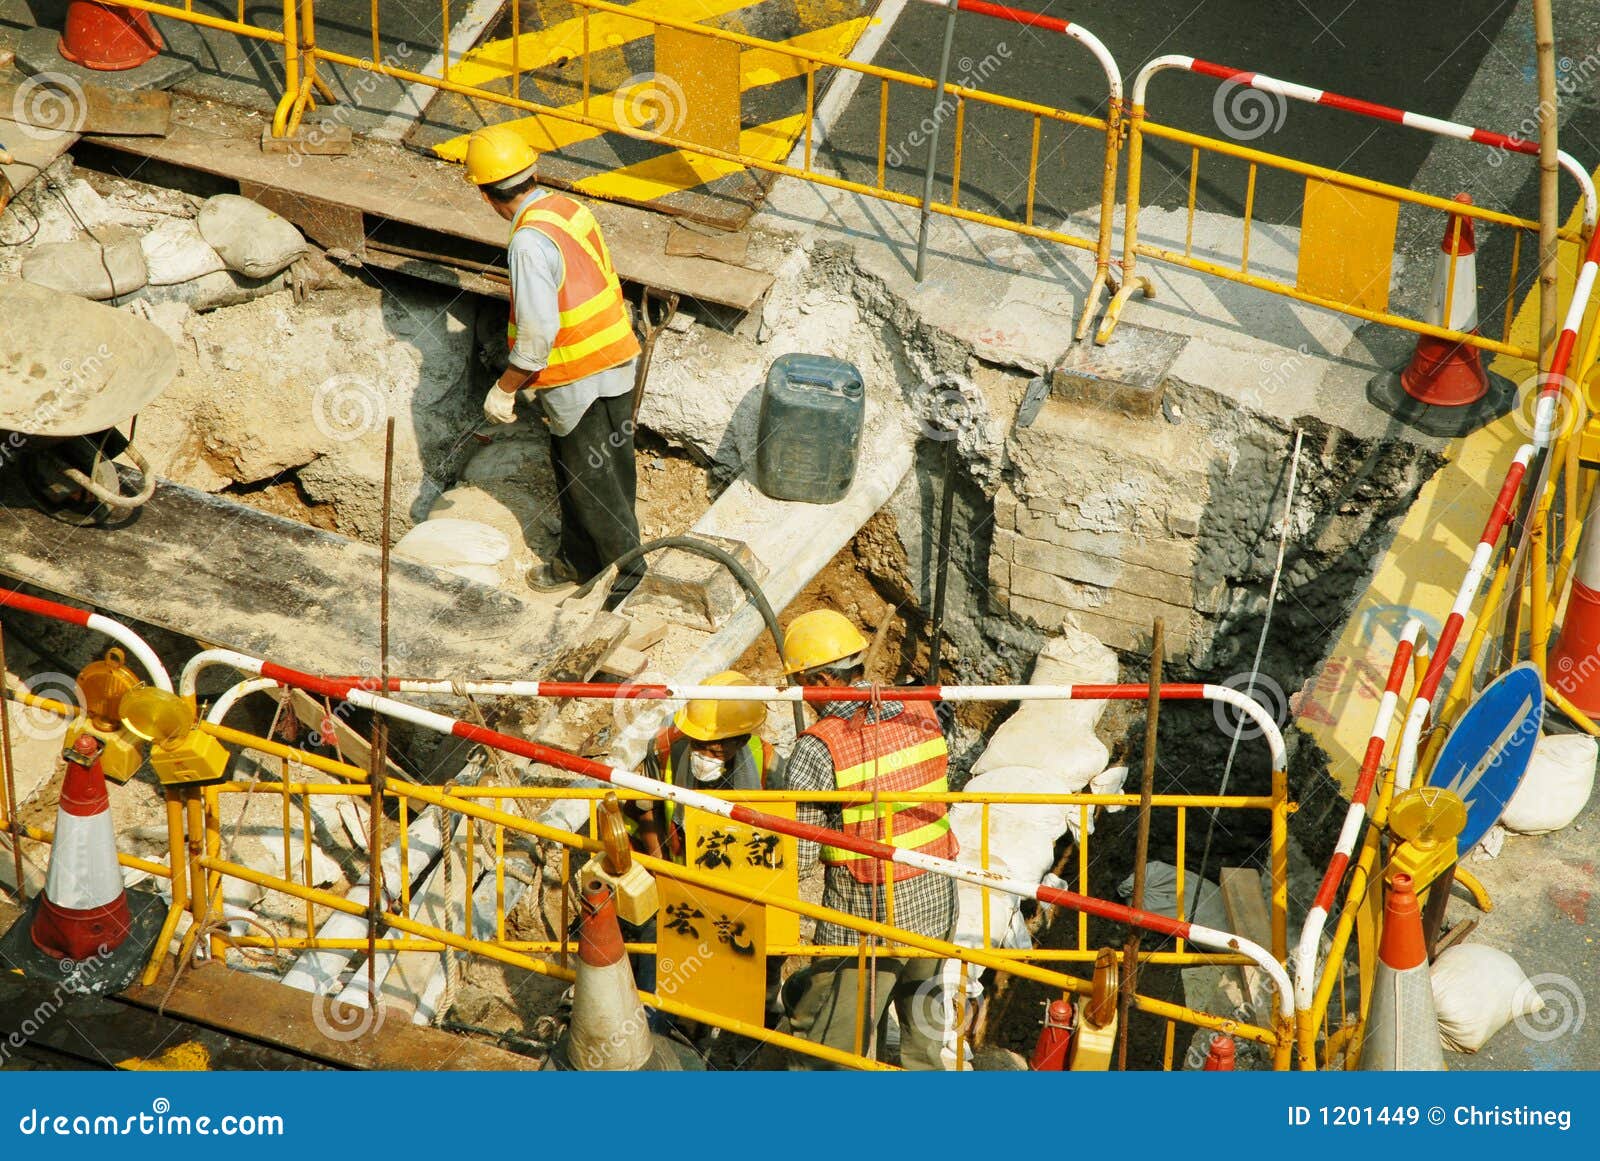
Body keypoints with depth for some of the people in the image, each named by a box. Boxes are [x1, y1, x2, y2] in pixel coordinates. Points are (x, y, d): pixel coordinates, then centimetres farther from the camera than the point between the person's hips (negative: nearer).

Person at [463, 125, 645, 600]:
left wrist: (504, 390, -13)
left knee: (592, 481, 7)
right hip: (617, 362, 9)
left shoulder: (530, 242, -25)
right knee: (570, 468, 23)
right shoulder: (570, 209, 2)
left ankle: (630, 574, 18)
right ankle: (577, 560, 37)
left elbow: (537, 333, -26)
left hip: (580, 379, -9)